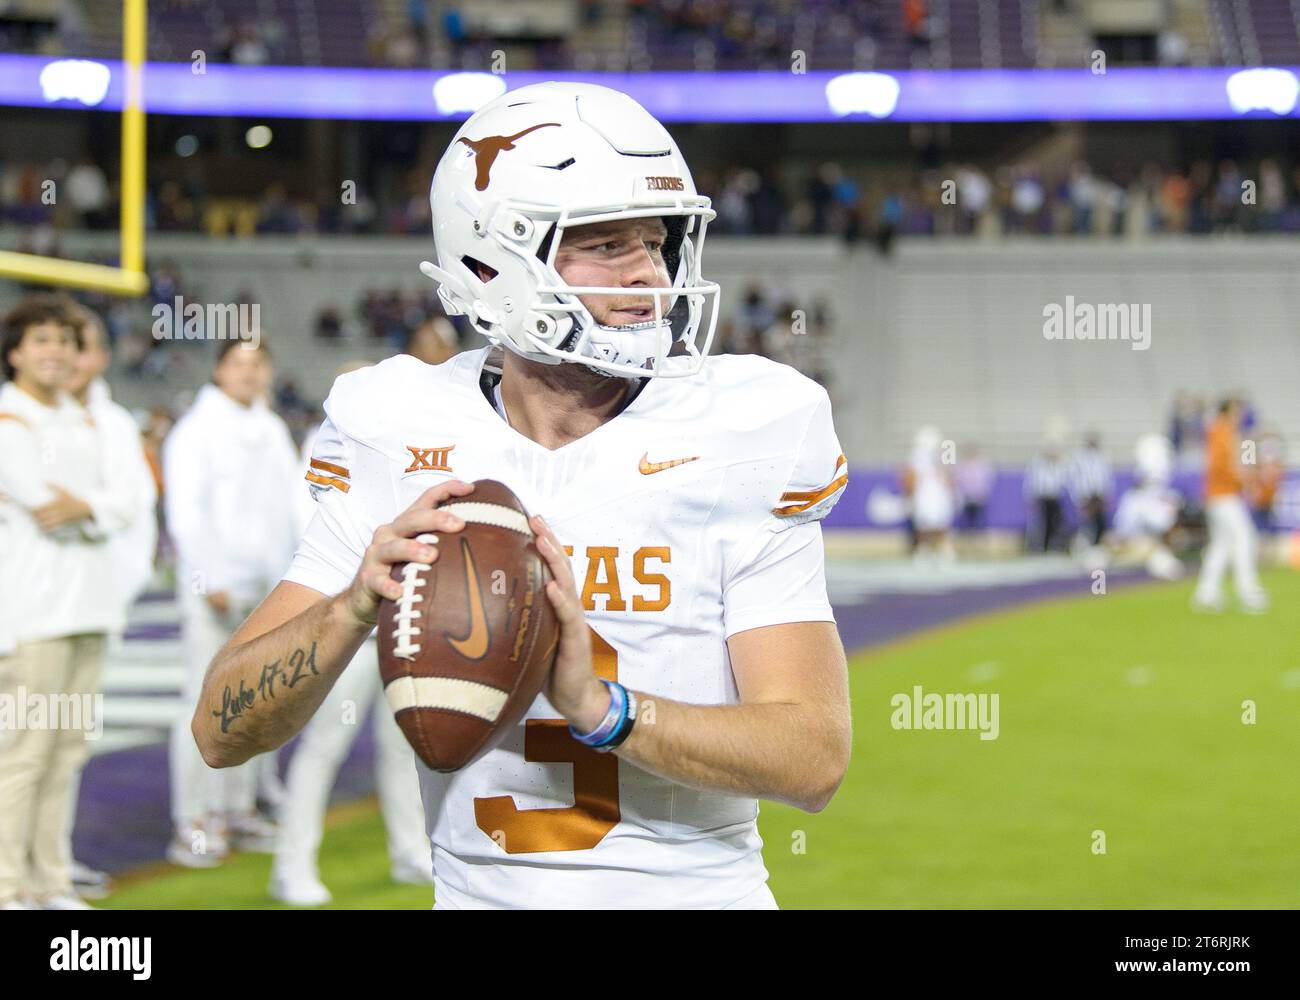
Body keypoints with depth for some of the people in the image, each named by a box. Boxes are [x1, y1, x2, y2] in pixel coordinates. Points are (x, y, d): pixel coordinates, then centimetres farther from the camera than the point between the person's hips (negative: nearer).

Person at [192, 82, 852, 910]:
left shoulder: (736, 440, -4)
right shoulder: (400, 445, 1)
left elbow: (814, 757, -11)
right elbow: (222, 734, -2)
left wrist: (597, 706, -24)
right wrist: (357, 605, -19)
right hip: (480, 891, 2)